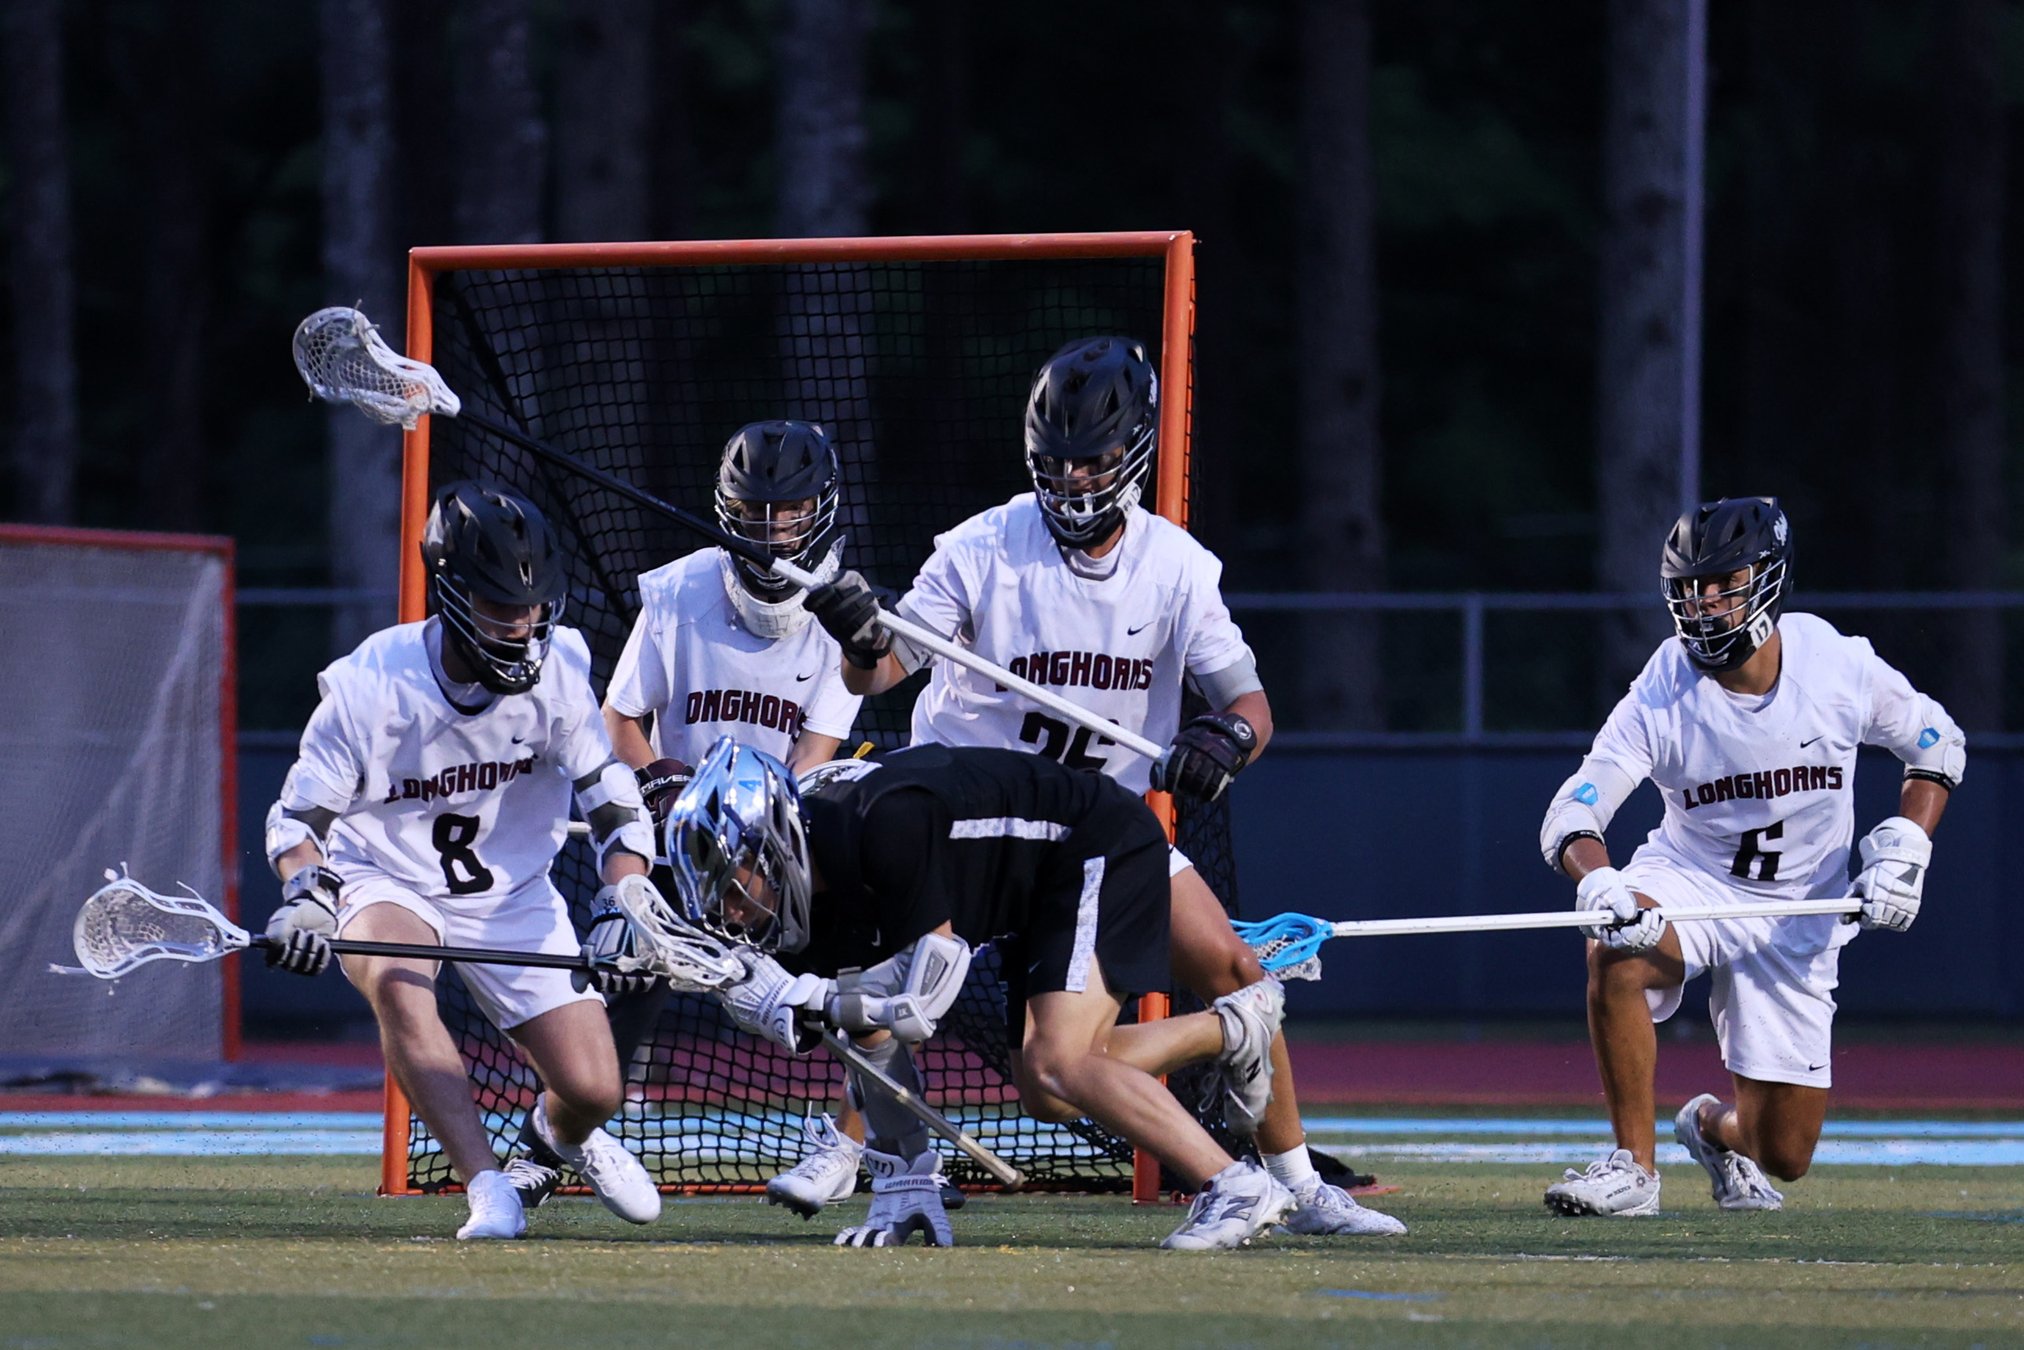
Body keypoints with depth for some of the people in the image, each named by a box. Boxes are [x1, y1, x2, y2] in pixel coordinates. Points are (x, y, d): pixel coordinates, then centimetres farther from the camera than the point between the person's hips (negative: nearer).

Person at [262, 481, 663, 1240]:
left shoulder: (556, 667, -14)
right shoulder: (373, 685, -22)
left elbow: (611, 798, -4)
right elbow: (299, 815, -15)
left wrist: (625, 902, -19)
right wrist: (304, 897, -35)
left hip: (514, 894, 3)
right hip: (387, 888, -3)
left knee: (592, 1089, -6)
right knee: (396, 981, -39)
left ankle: (563, 1131, 36)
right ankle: (487, 1190, -35)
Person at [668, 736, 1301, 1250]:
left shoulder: (882, 823, -33)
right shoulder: (817, 904, -5)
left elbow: (925, 994, -31)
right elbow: (874, 1039, 2)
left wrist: (805, 997, -33)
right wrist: (903, 1189, 1)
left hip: (1106, 848, -10)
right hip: (1041, 890, 10)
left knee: (1054, 1067, -22)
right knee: (1045, 1096, 8)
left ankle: (1238, 1188, -19)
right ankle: (1230, 1029, 23)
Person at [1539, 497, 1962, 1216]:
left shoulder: (1838, 666, -14)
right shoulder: (1663, 695, -17)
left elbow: (1937, 744, 3)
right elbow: (1571, 814, -24)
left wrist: (1906, 846, -13)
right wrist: (1599, 885, -46)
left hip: (1799, 914, 1)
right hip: (1690, 880, -1)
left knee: (1783, 1154, 0)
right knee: (1615, 950, -38)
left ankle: (1715, 1124, 40)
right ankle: (1633, 1166, -22)